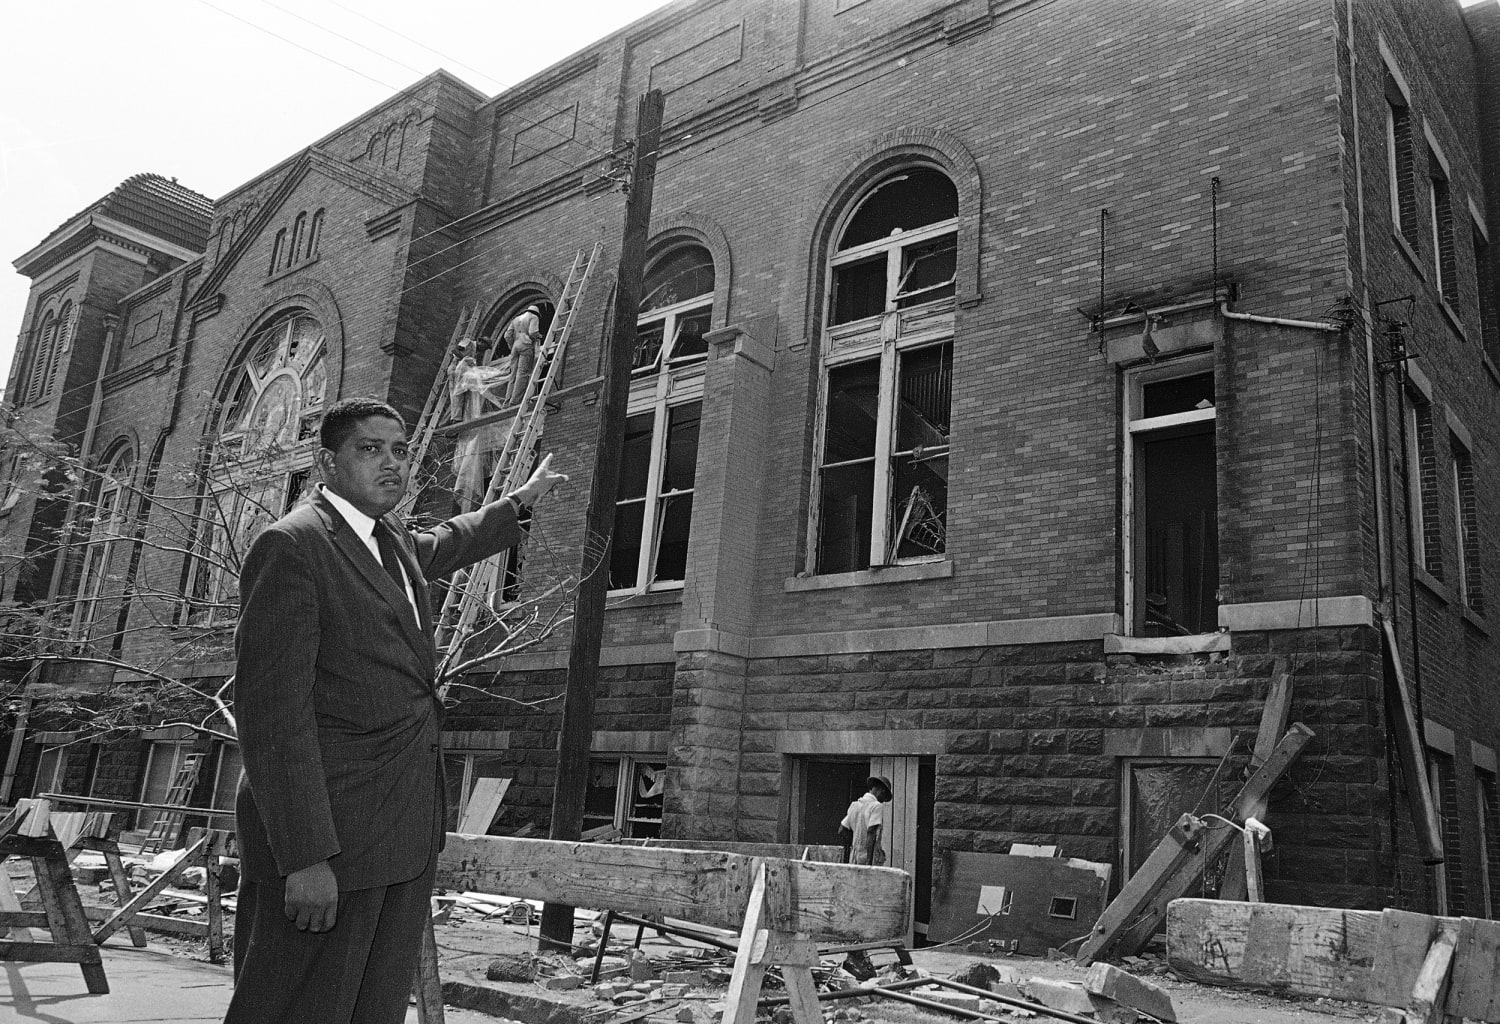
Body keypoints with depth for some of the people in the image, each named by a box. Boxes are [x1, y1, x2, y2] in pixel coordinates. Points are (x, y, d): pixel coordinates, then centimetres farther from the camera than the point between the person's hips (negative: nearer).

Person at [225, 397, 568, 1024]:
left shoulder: (395, 544, 15)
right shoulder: (290, 546, -11)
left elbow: (445, 544, 41)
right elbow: (272, 708, -18)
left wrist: (520, 500, 50)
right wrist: (306, 857, -23)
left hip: (405, 830, 8)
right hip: (326, 833, -8)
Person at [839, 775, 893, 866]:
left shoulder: (854, 805, 13)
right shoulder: (877, 806, -9)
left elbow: (842, 830, 15)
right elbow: (871, 833, -18)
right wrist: (869, 861, -18)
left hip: (854, 857, 7)